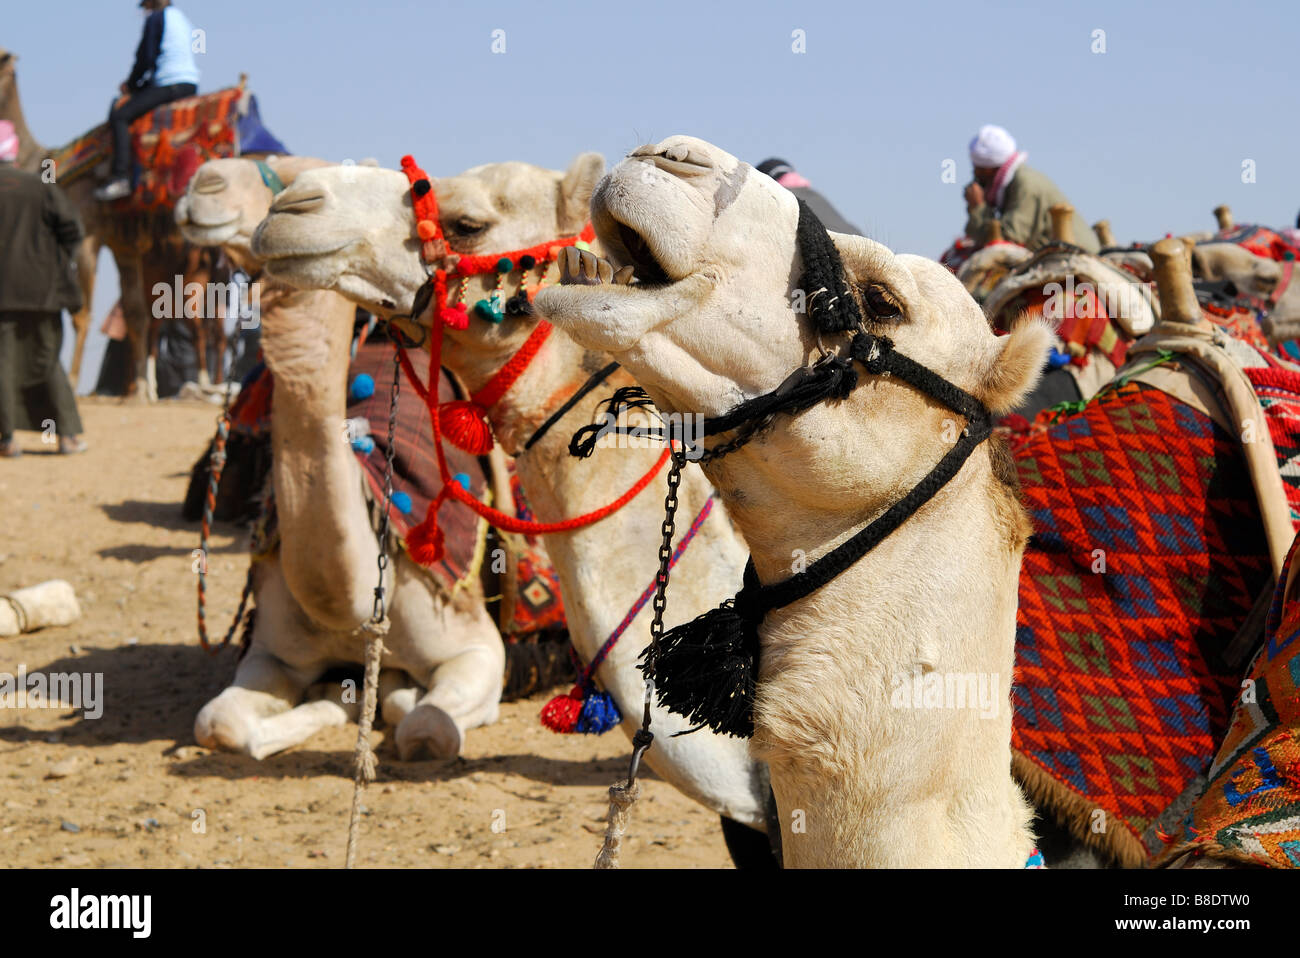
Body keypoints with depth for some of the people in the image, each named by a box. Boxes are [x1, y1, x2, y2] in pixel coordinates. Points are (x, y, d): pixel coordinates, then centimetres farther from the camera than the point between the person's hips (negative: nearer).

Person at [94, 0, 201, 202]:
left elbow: (146, 58, -11)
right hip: (189, 84, 10)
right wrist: (134, 85, 20)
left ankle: (120, 177, -24)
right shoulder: (181, 18, 22)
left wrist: (132, 86, 6)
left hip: (169, 86, -10)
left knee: (119, 115, -12)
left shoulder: (156, 18, -6)